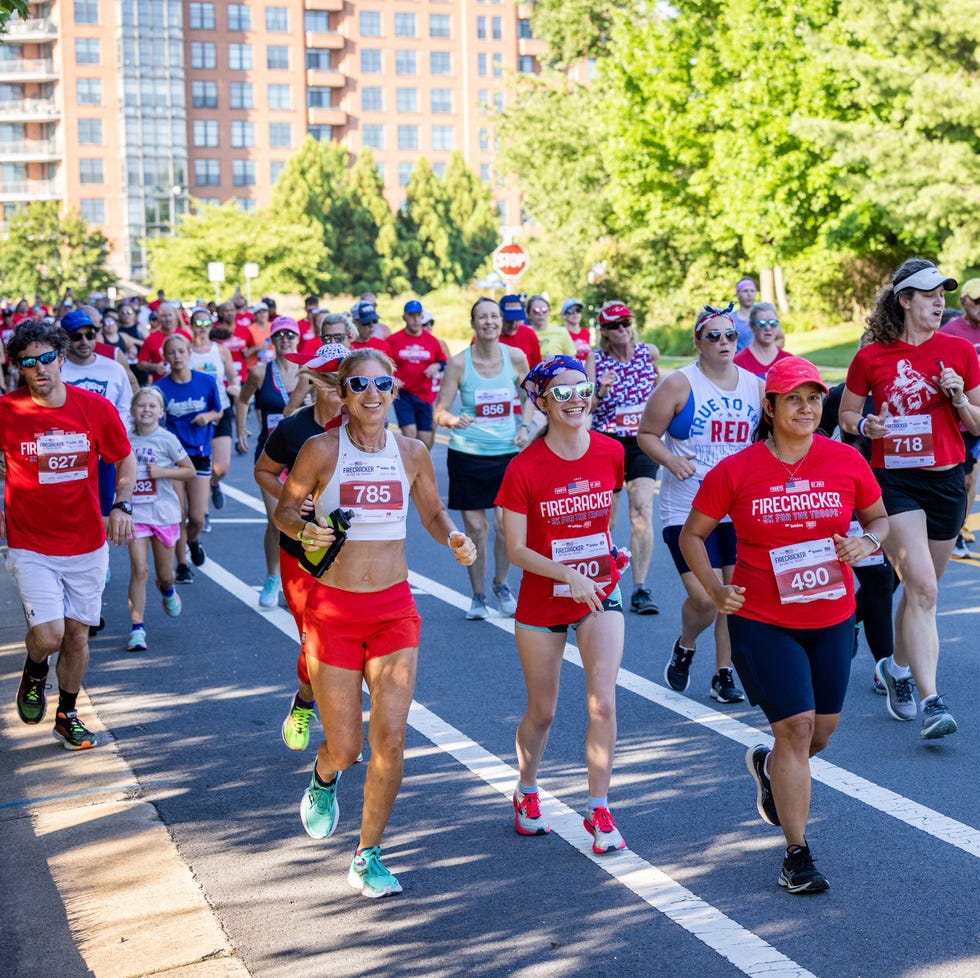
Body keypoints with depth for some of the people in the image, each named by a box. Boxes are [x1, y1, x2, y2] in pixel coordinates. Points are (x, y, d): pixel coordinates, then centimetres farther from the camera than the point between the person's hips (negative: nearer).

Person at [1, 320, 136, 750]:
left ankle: (67, 715, 32)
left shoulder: (96, 408, -7)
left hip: (87, 543, 2)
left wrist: (122, 506, -6)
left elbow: (125, 459, 8)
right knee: (48, 635, -13)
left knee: (77, 634, 11)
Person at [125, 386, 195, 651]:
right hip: (136, 512, 1)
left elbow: (190, 471, -1)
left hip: (164, 512, 0)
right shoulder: (125, 441, 2)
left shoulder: (166, 439, -5)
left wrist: (162, 472, -15)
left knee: (164, 574, 11)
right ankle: (137, 629, -9)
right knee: (139, 570, -11)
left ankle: (168, 591, 49)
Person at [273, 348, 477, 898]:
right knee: (345, 746, 3)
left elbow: (433, 511, 16)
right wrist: (303, 531, -19)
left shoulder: (412, 454, 2)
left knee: (391, 736, -8)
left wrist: (454, 538, -5)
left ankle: (369, 856, 11)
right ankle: (324, 780, 43)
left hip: (394, 609, 2)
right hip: (333, 609, -2)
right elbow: (285, 508, 3)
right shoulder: (322, 449, -6)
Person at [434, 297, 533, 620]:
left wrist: (524, 427, -2)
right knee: (476, 529, 2)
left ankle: (501, 585, 23)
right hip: (467, 454, -1)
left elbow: (528, 397, 14)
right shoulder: (459, 362, -8)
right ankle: (477, 596, 19)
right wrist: (453, 420, -29)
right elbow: (439, 412, -8)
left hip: (508, 452, 1)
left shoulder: (515, 357, -2)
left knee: (506, 524, -3)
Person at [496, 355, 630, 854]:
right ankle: (526, 794, 37)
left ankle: (599, 812, 1)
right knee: (541, 712, 11)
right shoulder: (525, 468, -15)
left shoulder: (611, 452, -6)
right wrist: (568, 574, -25)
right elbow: (515, 549, -14)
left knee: (602, 703, -12)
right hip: (542, 599, -1)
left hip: (600, 592, 2)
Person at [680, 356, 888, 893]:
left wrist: (867, 542, -10)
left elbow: (879, 518, 13)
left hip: (832, 618, 4)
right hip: (762, 620, -4)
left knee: (822, 729, 13)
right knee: (796, 725, -10)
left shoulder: (847, 461, -2)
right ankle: (797, 854, 2)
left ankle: (769, 767, 49)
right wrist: (715, 589, -10)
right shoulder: (735, 471, -8)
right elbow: (692, 535, 3)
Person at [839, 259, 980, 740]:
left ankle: (896, 668, 40)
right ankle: (930, 701, -18)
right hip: (894, 481, -3)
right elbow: (846, 416, 10)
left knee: (921, 588, 14)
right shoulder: (871, 357, -2)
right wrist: (867, 425, -11)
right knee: (922, 588, -17)